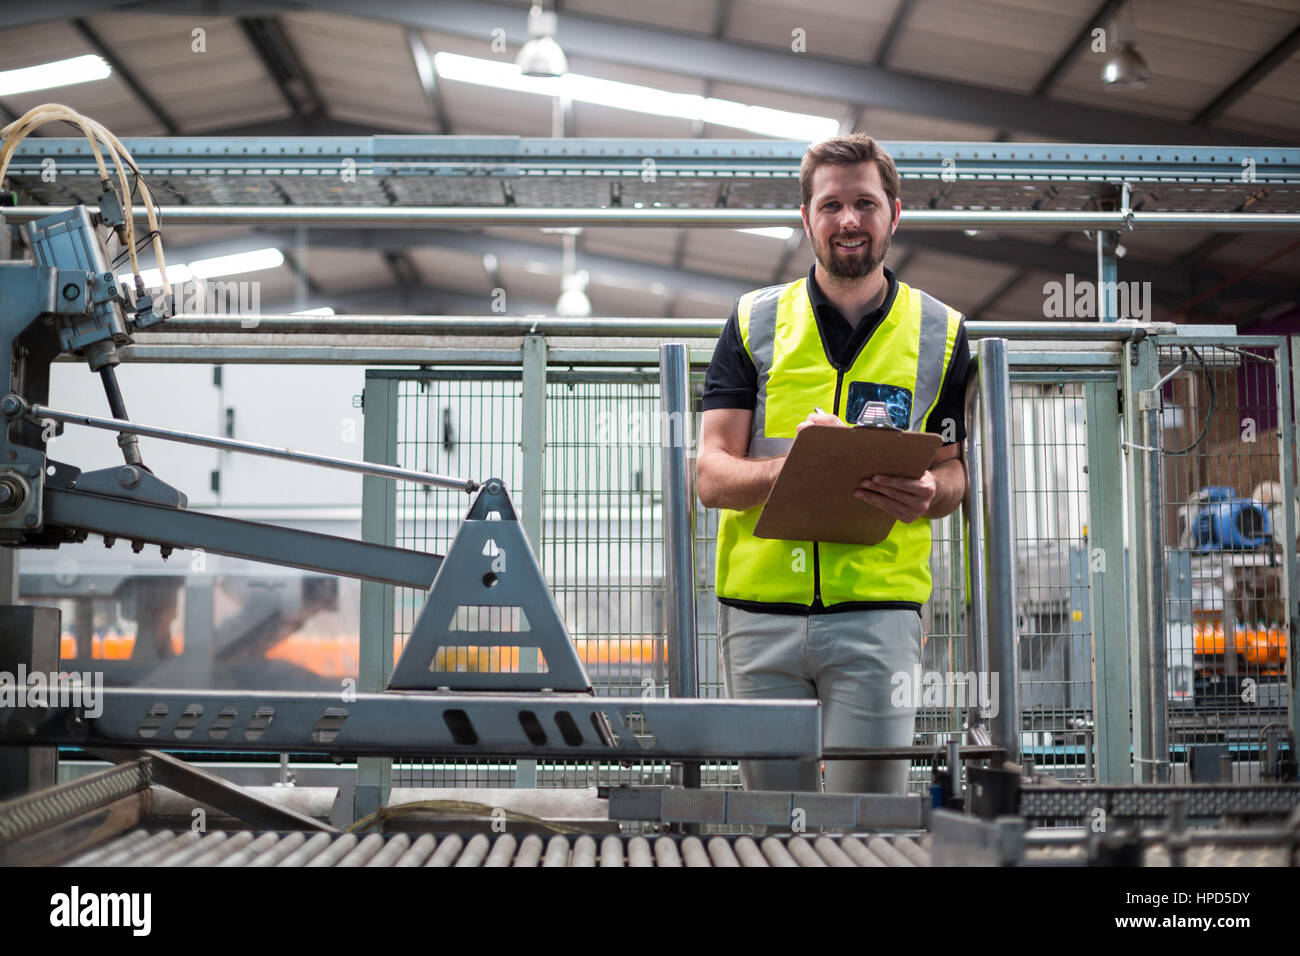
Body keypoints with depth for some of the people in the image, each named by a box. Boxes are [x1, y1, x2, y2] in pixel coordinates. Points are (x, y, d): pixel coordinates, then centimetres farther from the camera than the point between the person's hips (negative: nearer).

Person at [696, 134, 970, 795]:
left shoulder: (940, 333, 10)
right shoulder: (755, 322, 7)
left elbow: (953, 470, 14)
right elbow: (712, 477, 2)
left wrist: (923, 493, -11)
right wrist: (789, 467, -20)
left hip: (878, 610, 0)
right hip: (761, 606, 1)